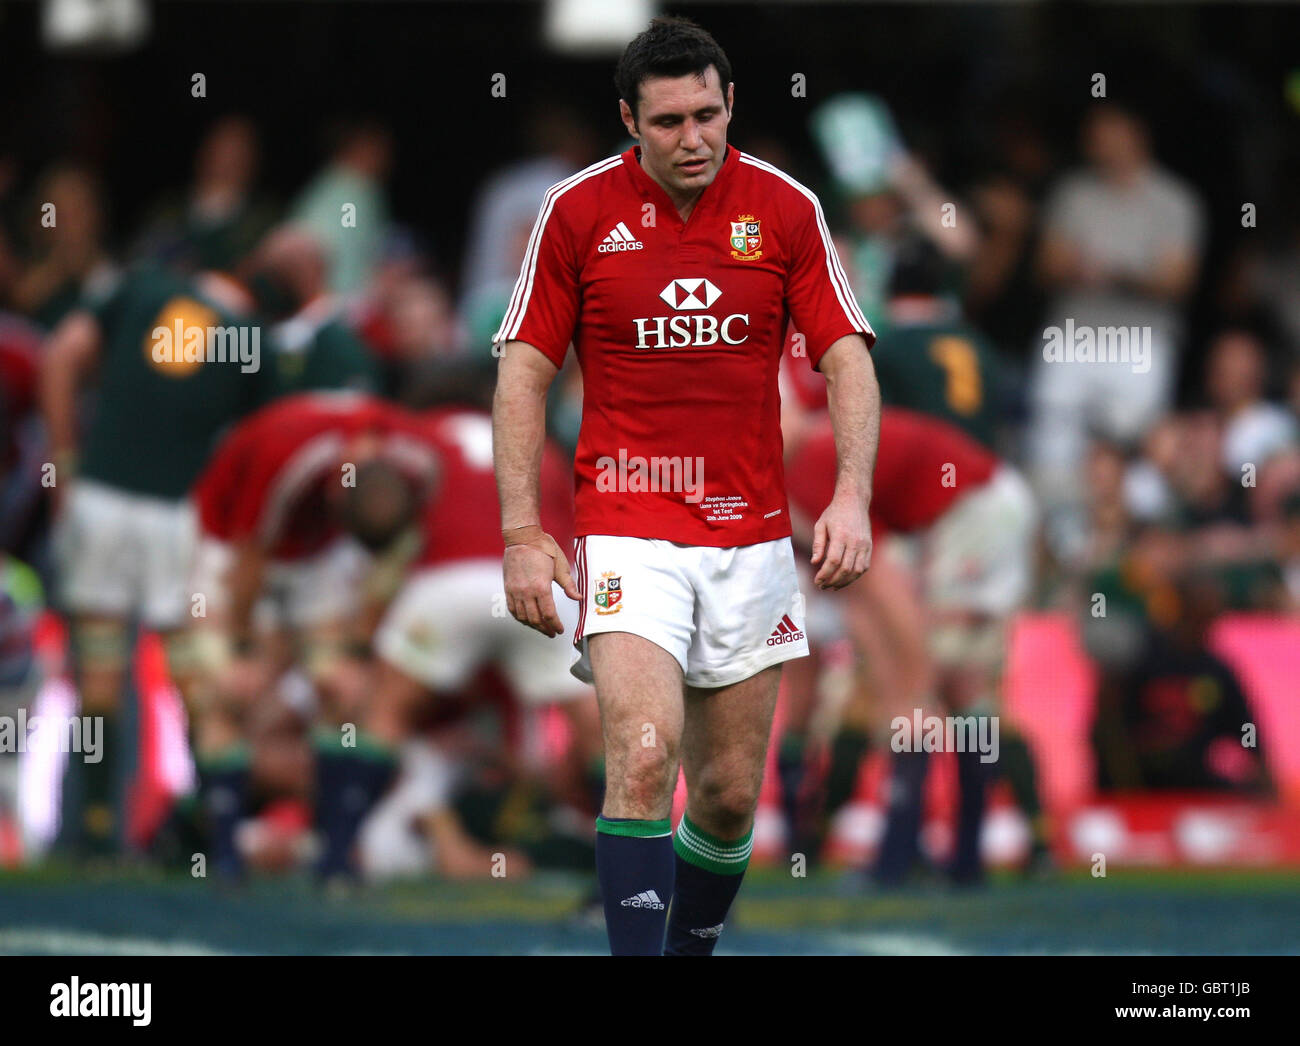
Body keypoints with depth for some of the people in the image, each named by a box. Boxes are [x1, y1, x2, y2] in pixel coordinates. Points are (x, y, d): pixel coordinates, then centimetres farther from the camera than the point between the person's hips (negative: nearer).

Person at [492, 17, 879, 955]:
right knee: (643, 756, -20)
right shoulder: (579, 211, -3)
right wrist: (523, 532, -6)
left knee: (729, 794, 6)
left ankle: (692, 952, 27)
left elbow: (847, 357, 0)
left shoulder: (785, 209, 0)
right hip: (627, 530, -2)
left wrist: (852, 497, -15)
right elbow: (524, 372, 2)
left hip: (751, 534, 2)